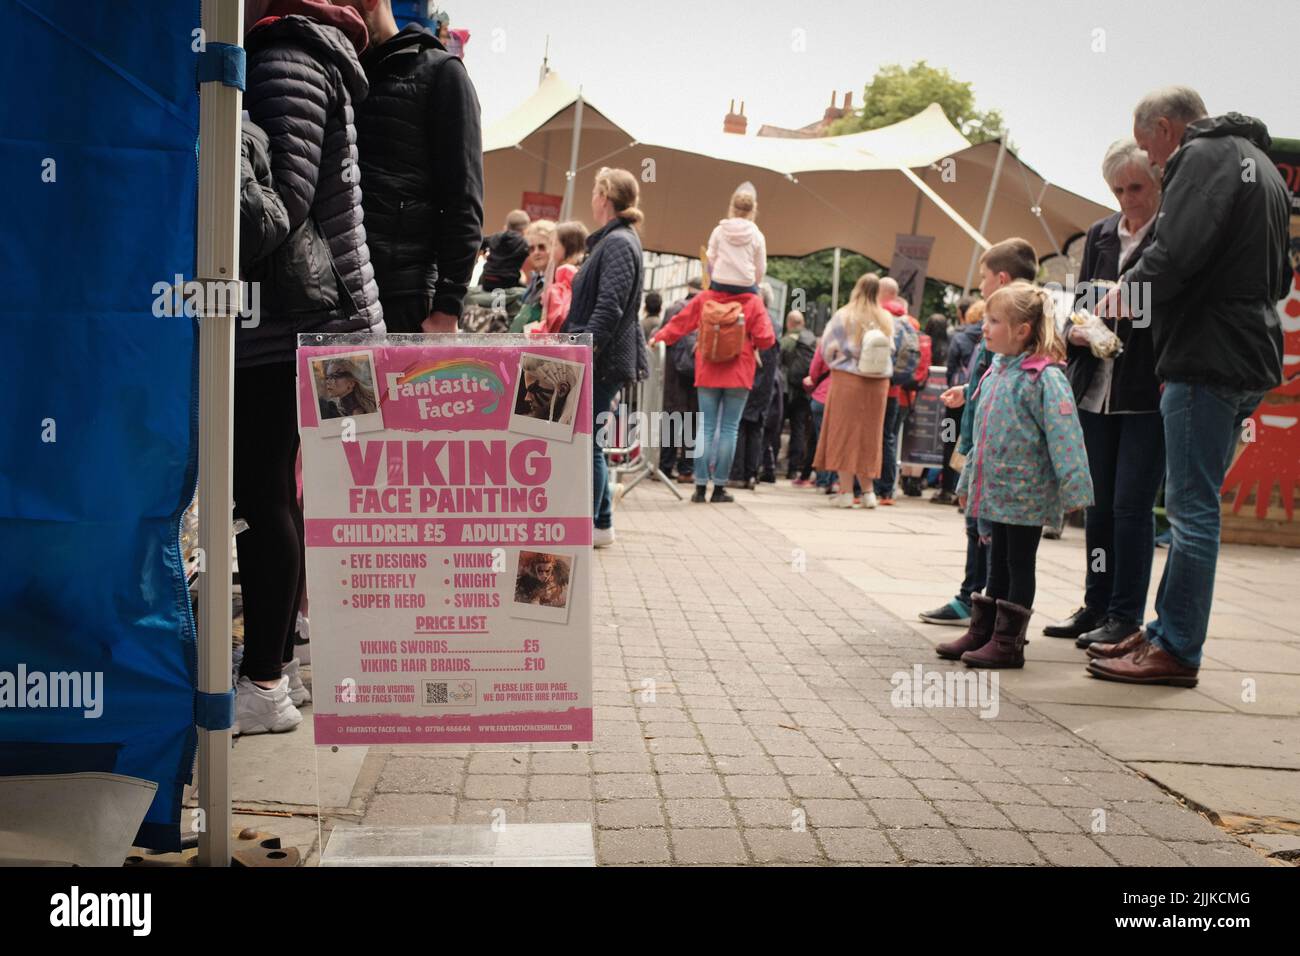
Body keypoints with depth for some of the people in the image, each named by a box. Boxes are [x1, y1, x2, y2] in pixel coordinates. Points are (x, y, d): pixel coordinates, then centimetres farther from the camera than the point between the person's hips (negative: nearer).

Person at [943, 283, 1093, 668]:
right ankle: (981, 631, 24)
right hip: (996, 488, 8)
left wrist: (1073, 488, -26)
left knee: (1019, 563, 2)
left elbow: (1063, 435, -21)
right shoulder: (996, 371, 11)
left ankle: (1008, 642, 9)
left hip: (1025, 492, -8)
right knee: (997, 561, 16)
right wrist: (969, 480, 24)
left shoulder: (1044, 377, -16)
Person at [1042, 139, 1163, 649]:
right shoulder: (1100, 234, 12)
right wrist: (1077, 331, -5)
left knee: (1131, 505, -2)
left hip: (1148, 394, -6)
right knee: (1098, 504, 12)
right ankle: (1096, 605, 23)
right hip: (1096, 390, 6)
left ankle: (1126, 615, 8)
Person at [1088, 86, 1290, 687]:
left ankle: (1177, 651, -1)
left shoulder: (1203, 156, -8)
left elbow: (1176, 255, -22)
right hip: (1248, 355, 10)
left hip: (1208, 356, -10)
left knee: (1192, 507, -6)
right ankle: (1166, 632, 21)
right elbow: (1277, 276, 28)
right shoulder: (1258, 162, 24)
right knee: (1192, 505, 14)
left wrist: (1129, 289, -5)